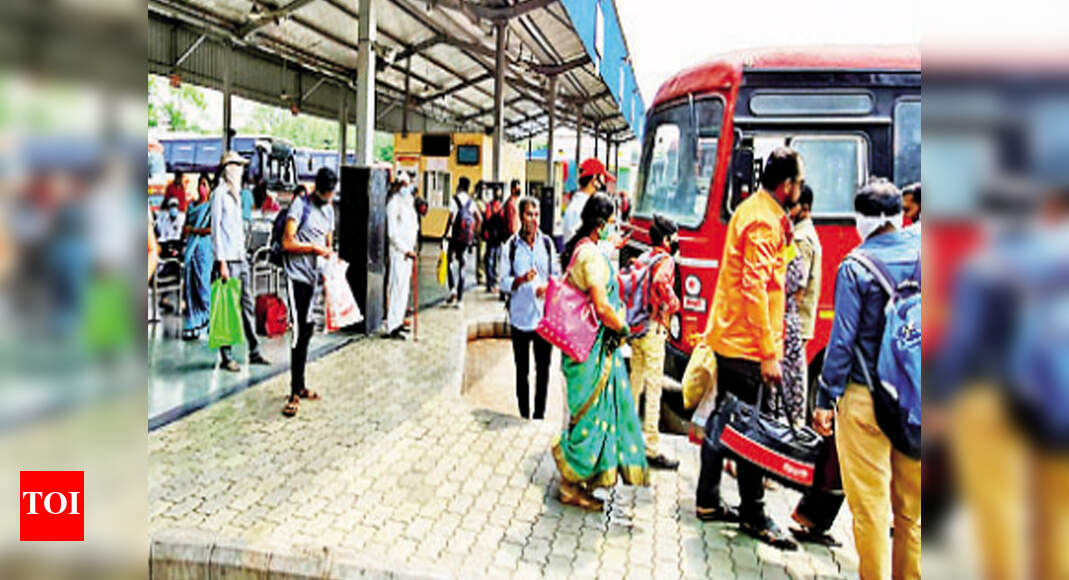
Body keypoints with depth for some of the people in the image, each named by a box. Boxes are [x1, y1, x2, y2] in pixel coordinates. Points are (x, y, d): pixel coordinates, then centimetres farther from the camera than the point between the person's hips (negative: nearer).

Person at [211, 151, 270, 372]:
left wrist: (243, 252, 16)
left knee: (247, 305, 10)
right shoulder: (219, 194, -7)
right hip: (227, 258, -8)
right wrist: (222, 262, -16)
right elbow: (216, 229, -11)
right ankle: (225, 357, 2)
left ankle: (254, 352, 16)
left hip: (241, 258, 8)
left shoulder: (236, 194, 18)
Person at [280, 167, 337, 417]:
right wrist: (314, 248, -13)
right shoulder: (300, 206, -8)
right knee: (299, 331, -12)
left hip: (315, 275, 7)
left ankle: (300, 386, 22)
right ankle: (294, 394, -9)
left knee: (307, 331, 12)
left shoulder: (329, 210, 15)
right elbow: (287, 242, -13)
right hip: (298, 274, -7)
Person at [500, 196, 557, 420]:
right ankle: (524, 415, 20)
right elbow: (504, 283, -3)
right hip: (520, 317, -2)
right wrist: (521, 280, -23)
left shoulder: (547, 243, 5)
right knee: (522, 370, 8)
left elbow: (556, 274, 11)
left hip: (544, 316, 2)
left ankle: (539, 416, 19)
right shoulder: (511, 246, -2)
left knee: (543, 369, 7)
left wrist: (548, 286, -10)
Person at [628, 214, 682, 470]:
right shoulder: (665, 260, -10)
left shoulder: (643, 258, 15)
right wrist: (673, 305, -12)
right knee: (654, 386, -5)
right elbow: (661, 282, -29)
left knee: (635, 382, 18)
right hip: (654, 329, -8)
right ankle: (652, 449, -2)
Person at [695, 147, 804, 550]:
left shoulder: (751, 210, 15)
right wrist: (769, 353, -24)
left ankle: (708, 501, 25)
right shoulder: (765, 222, -16)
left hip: (727, 335, 10)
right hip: (748, 344, -10)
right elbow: (755, 287, -24)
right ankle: (753, 516, 11)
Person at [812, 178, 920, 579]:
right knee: (912, 506, 15)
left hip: (865, 399, -4)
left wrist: (825, 399, -5)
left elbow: (842, 339, -11)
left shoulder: (855, 267, -9)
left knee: (870, 504, 5)